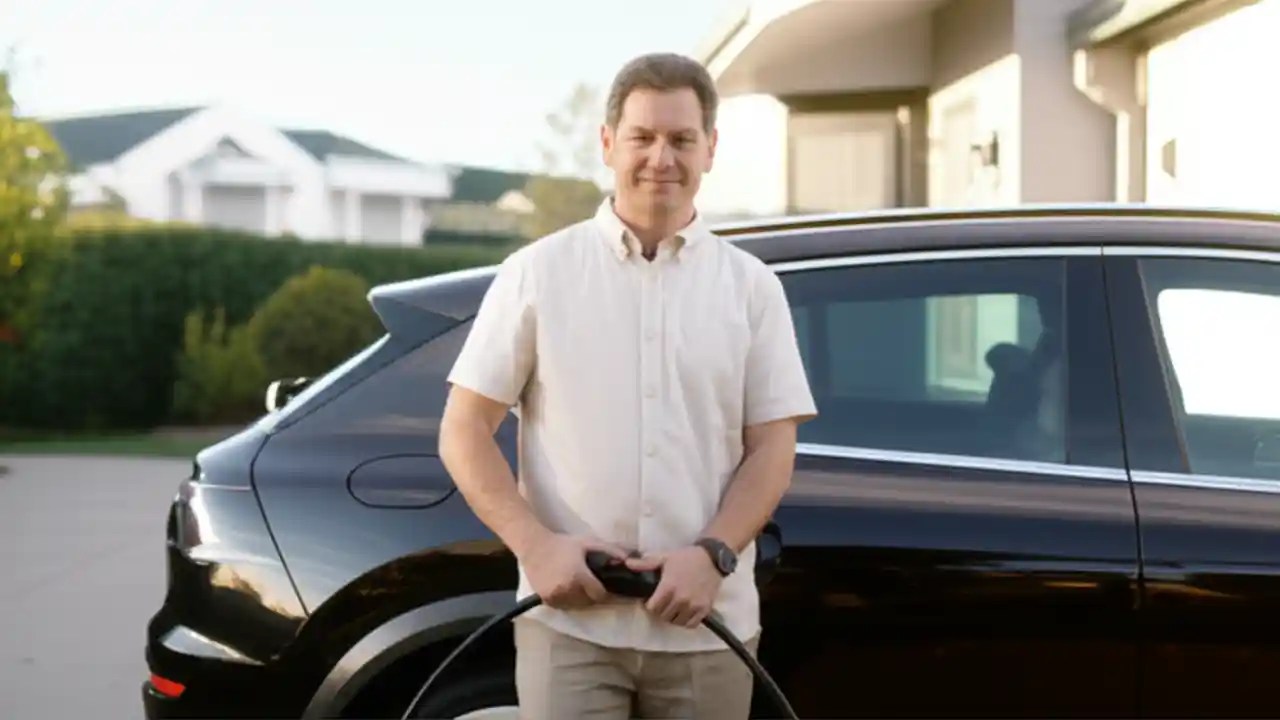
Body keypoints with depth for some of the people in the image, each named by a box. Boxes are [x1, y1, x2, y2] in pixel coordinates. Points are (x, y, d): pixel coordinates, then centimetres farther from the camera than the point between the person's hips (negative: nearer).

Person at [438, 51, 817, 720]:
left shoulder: (751, 286, 6)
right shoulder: (537, 272, 2)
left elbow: (771, 449, 3)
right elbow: (463, 432, 1)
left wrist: (713, 555, -13)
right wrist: (536, 546, -12)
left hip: (707, 624, 2)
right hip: (568, 620, -2)